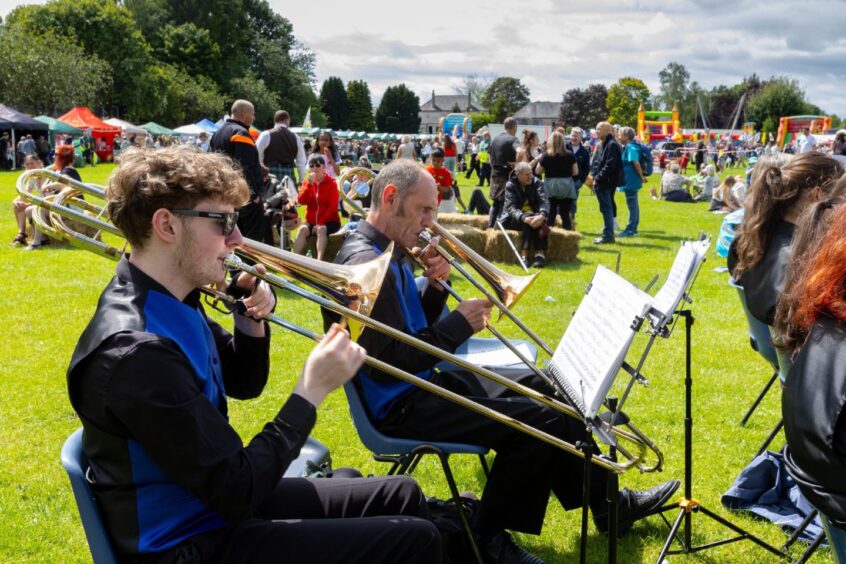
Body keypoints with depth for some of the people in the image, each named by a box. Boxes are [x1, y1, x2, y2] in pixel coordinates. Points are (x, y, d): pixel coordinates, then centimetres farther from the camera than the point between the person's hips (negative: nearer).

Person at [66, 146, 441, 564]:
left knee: (400, 495, 14)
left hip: (214, 503, 9)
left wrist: (251, 321, -4)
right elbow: (238, 490, -26)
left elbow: (243, 385, 15)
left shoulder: (173, 301, 0)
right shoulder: (135, 351, -29)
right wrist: (312, 390, -19)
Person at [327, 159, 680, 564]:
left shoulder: (390, 253, 10)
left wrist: (434, 286, -4)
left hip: (426, 381, 11)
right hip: (401, 406, -11)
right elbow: (389, 360, -26)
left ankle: (607, 501, 26)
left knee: (548, 391, 14)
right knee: (539, 421, -18)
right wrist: (458, 325, -18)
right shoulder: (366, 264, -22)